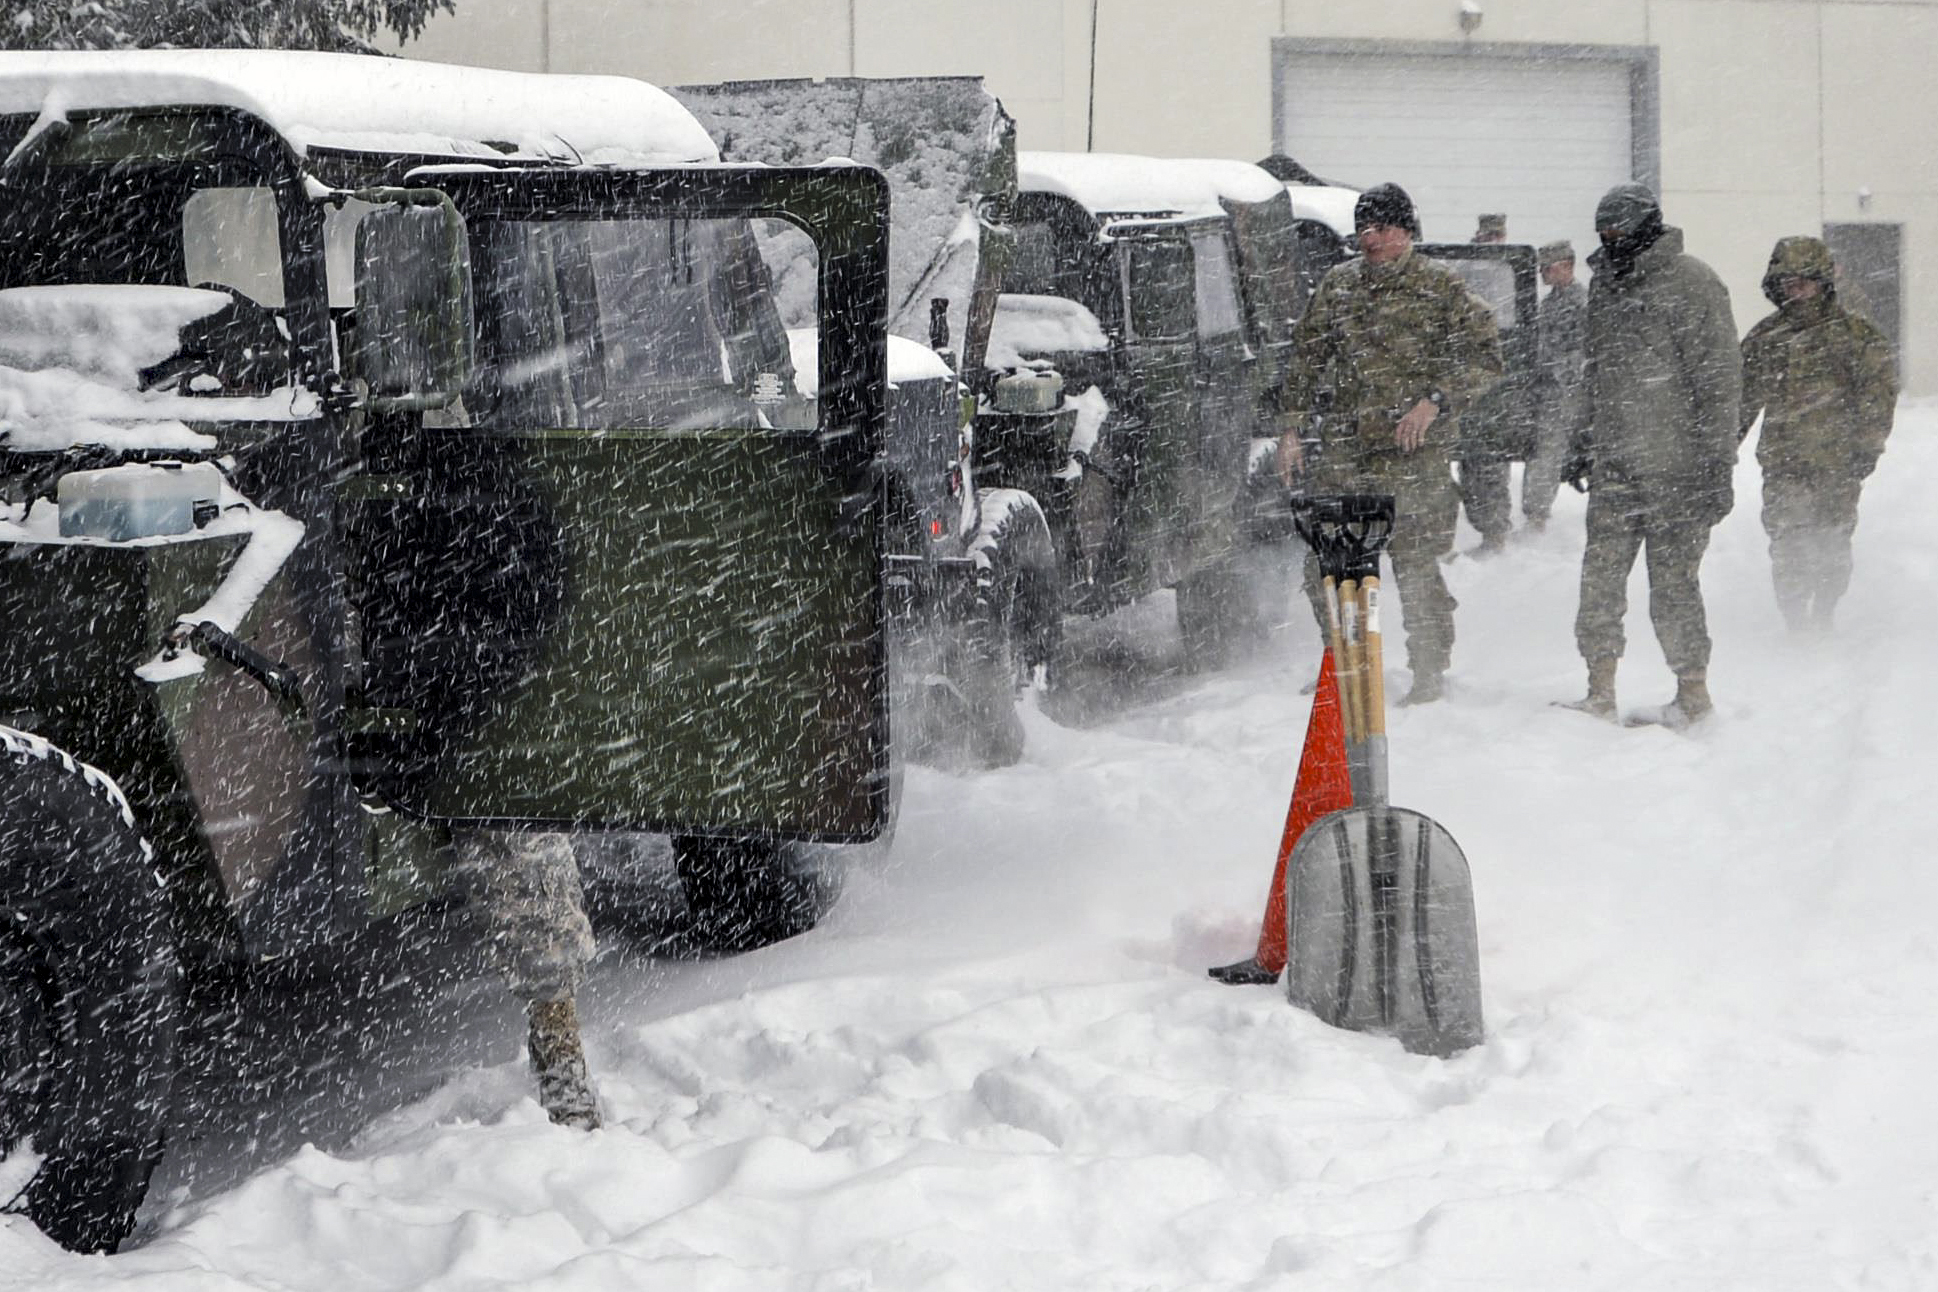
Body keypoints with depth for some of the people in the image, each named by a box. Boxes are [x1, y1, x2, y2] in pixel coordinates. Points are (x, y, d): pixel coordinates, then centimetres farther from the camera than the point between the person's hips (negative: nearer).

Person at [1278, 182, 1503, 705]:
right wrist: (1293, 428, 10)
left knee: (1415, 567, -6)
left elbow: (1486, 357, -1)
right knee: (1325, 565, 5)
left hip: (1414, 454, -5)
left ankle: (1430, 674, 7)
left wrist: (1436, 400, -13)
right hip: (1343, 451, 5)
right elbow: (1307, 357, 17)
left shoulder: (1440, 287, 0)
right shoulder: (1338, 285, 12)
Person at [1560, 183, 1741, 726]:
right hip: (1614, 467, 7)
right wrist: (1584, 443, 23)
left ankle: (1693, 693, 11)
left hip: (1676, 470, -7)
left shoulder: (1690, 283, -9)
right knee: (1600, 577, 2)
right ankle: (1600, 692, 9)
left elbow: (1720, 378, -11)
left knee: (1672, 584, -2)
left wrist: (1715, 462, -15)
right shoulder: (1607, 282, 15)